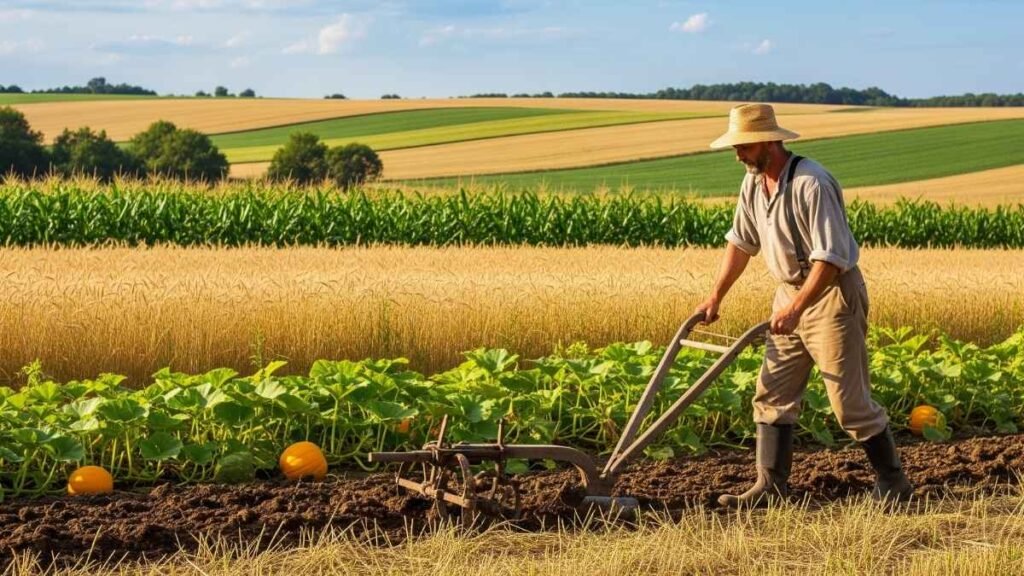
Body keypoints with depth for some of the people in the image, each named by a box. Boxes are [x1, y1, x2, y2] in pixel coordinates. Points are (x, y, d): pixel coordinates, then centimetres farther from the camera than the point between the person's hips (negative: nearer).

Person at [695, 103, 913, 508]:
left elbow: (830, 257, -26)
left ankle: (892, 483, 10)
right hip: (791, 292, 9)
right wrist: (716, 297, 13)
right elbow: (741, 243, 16)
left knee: (850, 400, -4)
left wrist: (796, 308, -30)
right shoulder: (753, 183, 4)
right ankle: (770, 486, 7)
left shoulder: (811, 184, -24)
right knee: (772, 392, 4)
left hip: (833, 293, -9)